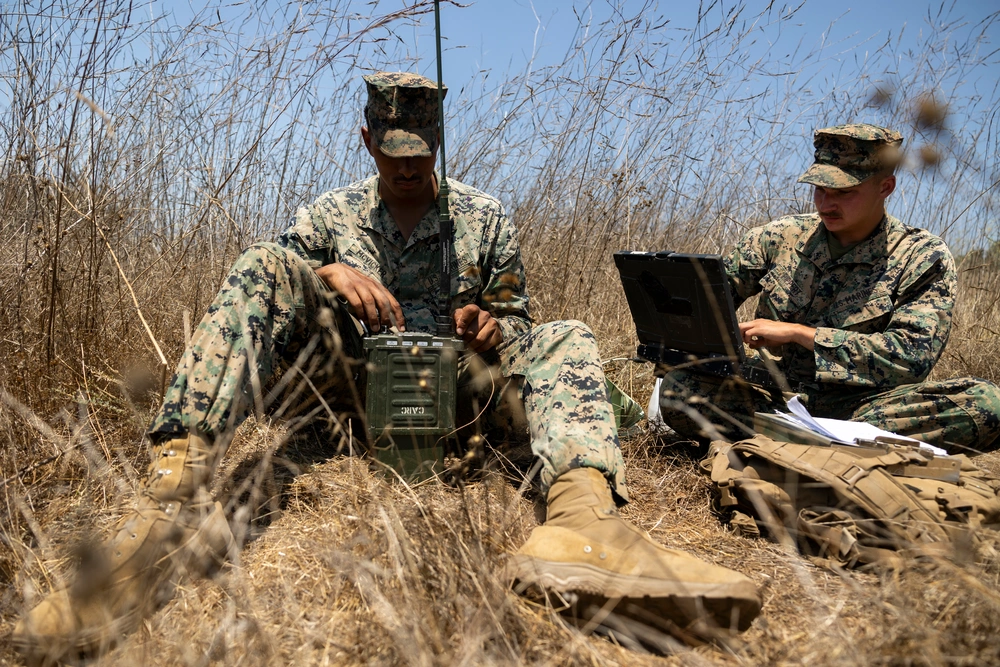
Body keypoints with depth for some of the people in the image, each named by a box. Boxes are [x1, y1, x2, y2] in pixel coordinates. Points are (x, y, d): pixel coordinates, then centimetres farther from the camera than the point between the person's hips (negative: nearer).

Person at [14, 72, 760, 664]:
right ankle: (177, 484, -43)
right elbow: (267, 286, 6)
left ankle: (583, 514, -59)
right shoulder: (331, 214, 14)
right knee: (261, 266, -22)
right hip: (352, 375, 0)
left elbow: (515, 318, 14)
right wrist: (325, 274, -16)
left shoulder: (486, 218, 13)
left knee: (565, 341, -25)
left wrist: (492, 328, -12)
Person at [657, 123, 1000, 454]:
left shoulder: (924, 257, 0)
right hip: (773, 398, 1)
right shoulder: (777, 237, 7)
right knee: (678, 387, -28)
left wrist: (798, 333, -16)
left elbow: (913, 356, -12)